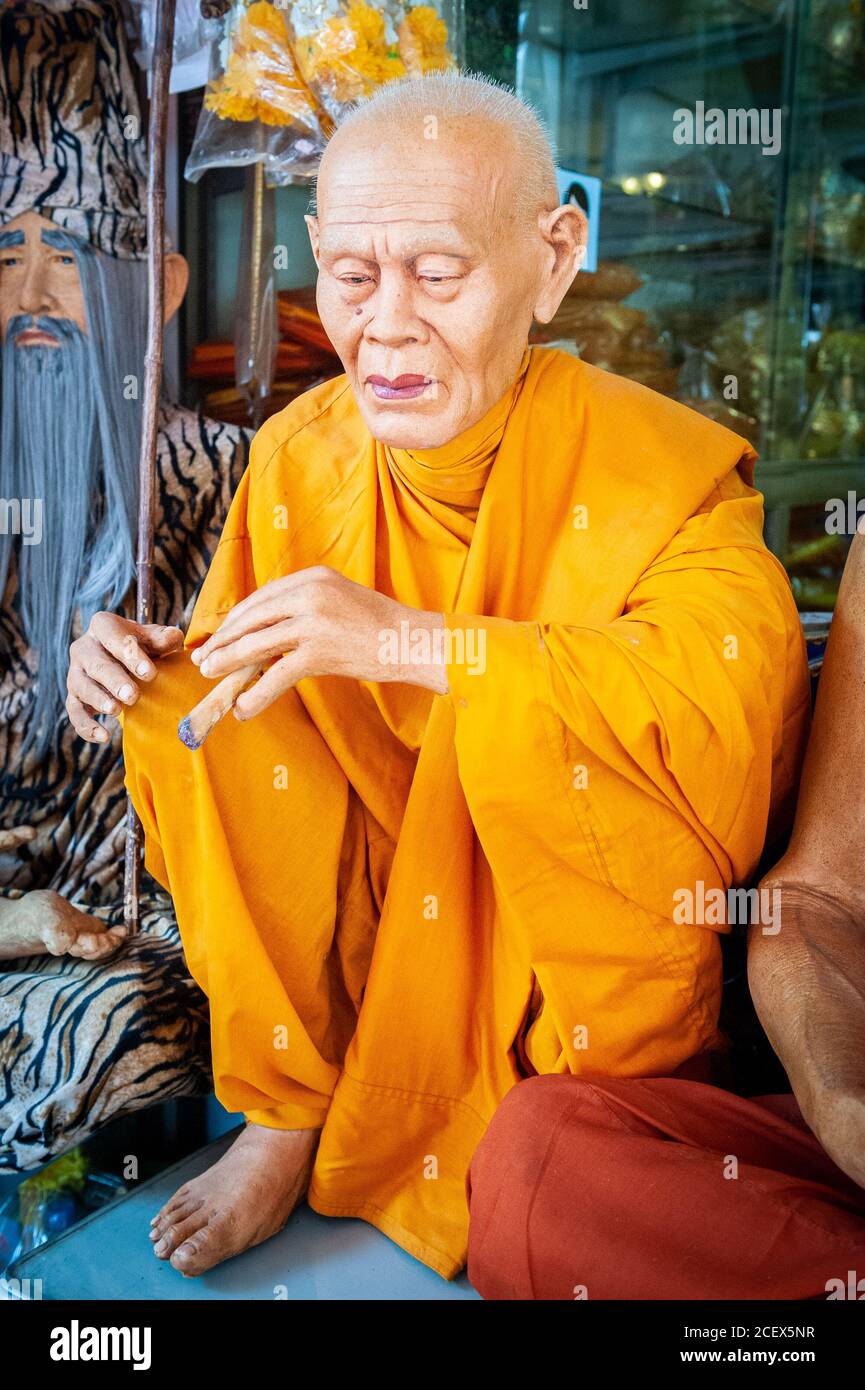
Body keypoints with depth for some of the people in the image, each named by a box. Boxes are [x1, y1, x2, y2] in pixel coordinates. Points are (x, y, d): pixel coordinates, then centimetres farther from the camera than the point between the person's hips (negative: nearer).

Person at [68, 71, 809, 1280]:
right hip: (369, 897, 5)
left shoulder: (659, 471, -18)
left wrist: (416, 642, -36)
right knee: (192, 703, -14)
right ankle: (287, 1118, -1)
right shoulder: (298, 455, -4)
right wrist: (145, 673, -17)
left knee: (527, 712, -33)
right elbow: (238, 664, 7)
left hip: (574, 908, -4)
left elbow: (742, 691, -35)